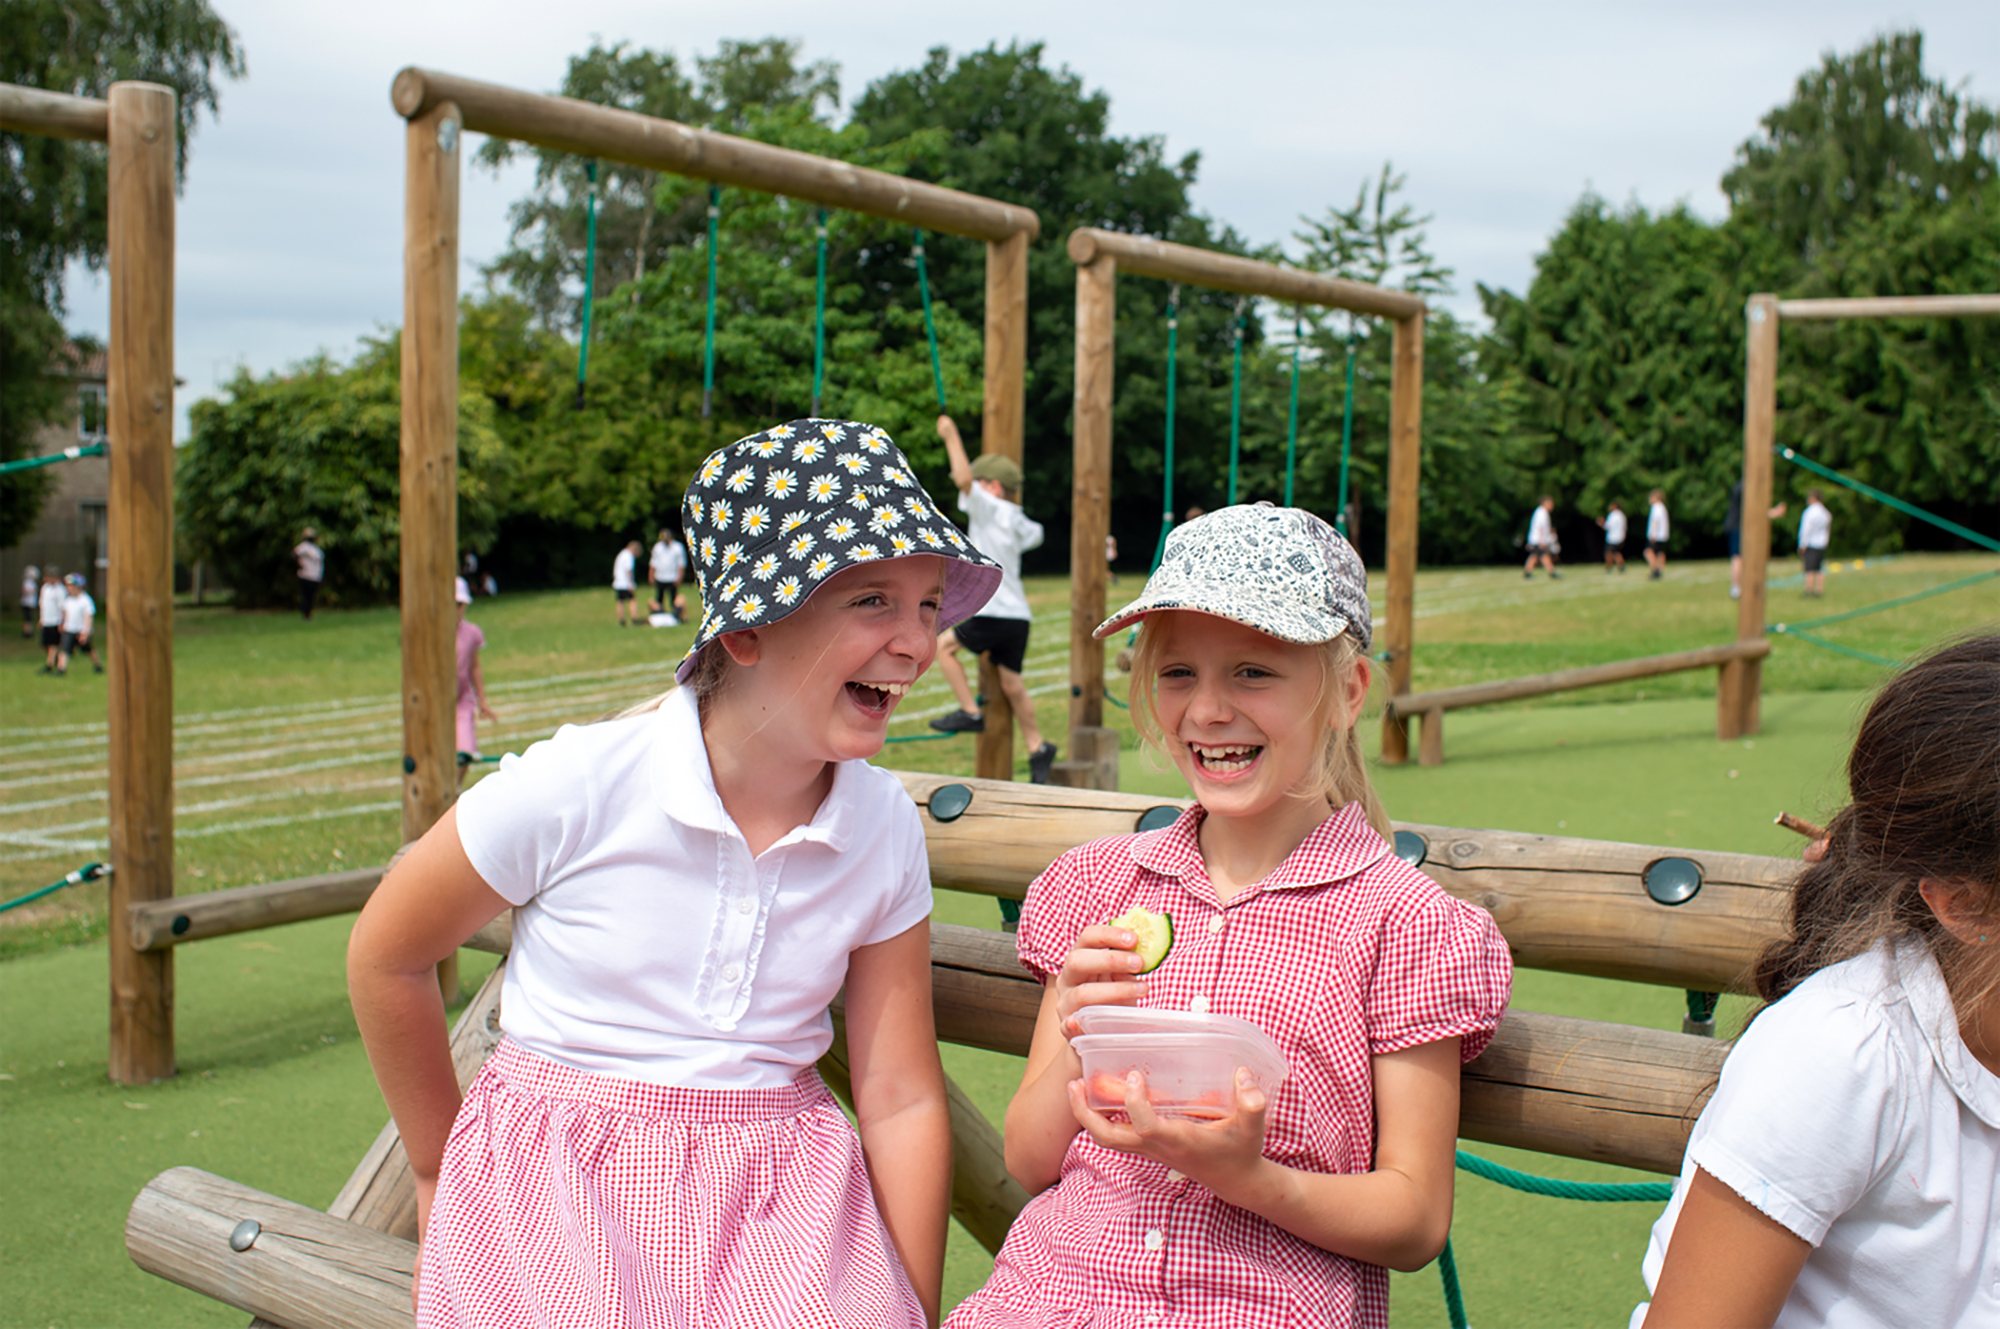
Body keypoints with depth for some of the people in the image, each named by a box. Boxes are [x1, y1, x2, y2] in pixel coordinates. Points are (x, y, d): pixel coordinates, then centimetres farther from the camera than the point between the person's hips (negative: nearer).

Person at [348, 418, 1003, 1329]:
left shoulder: (884, 827, -4)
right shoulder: (576, 786, -15)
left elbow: (902, 1101, 2)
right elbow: (384, 957, 1)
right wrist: (441, 1176, 12)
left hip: (782, 1211, 3)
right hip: (562, 1194, -3)